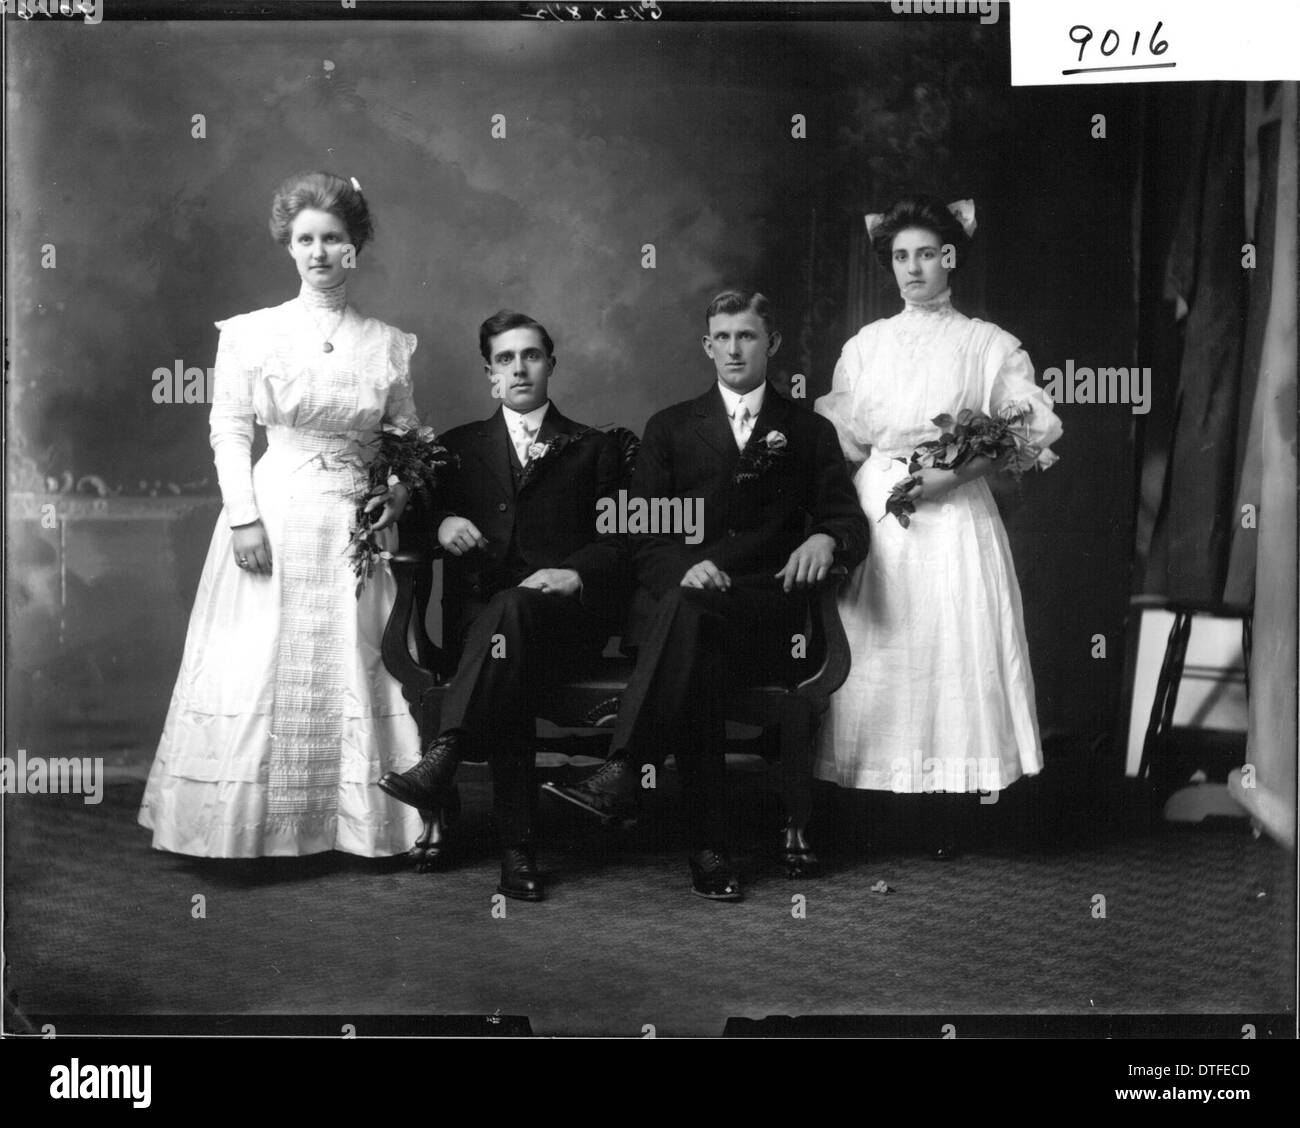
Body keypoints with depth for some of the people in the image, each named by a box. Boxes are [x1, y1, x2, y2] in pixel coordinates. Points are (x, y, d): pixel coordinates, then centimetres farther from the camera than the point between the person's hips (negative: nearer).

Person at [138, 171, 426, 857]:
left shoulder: (388, 345, 5)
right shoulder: (250, 334, 0)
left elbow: (406, 438, 13)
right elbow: (229, 431, -2)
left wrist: (395, 496, -4)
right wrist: (244, 517, -11)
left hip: (355, 524, 2)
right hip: (272, 514, -2)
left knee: (355, 666, 4)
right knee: (259, 667, 0)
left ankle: (360, 822, 15)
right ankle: (251, 824, 11)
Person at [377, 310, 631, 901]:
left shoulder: (595, 448, 19)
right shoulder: (459, 446, 25)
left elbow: (619, 542, 9)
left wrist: (574, 574, -11)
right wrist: (442, 521, -8)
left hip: (567, 612, -1)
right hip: (477, 609, 1)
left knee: (511, 610, -37)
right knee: (511, 656, -34)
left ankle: (440, 762, -48)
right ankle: (516, 847, -38)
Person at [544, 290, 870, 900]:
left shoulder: (809, 432, 18)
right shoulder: (670, 428, 18)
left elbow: (849, 522, 8)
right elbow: (642, 533, 8)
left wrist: (825, 538, -17)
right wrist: (685, 566, -14)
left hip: (766, 607, -1)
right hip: (676, 597, 1)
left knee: (689, 611, -36)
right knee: (695, 667, -34)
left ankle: (623, 770, -45)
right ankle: (707, 847, -35)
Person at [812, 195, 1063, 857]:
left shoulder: (989, 345, 6)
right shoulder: (864, 345, 14)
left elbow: (1031, 434, -2)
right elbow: (837, 439, 12)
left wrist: (954, 468, -13)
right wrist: (890, 444, -6)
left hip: (955, 518, -2)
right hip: (875, 517, 2)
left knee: (953, 652, -6)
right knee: (878, 654, -2)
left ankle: (947, 822, 1)